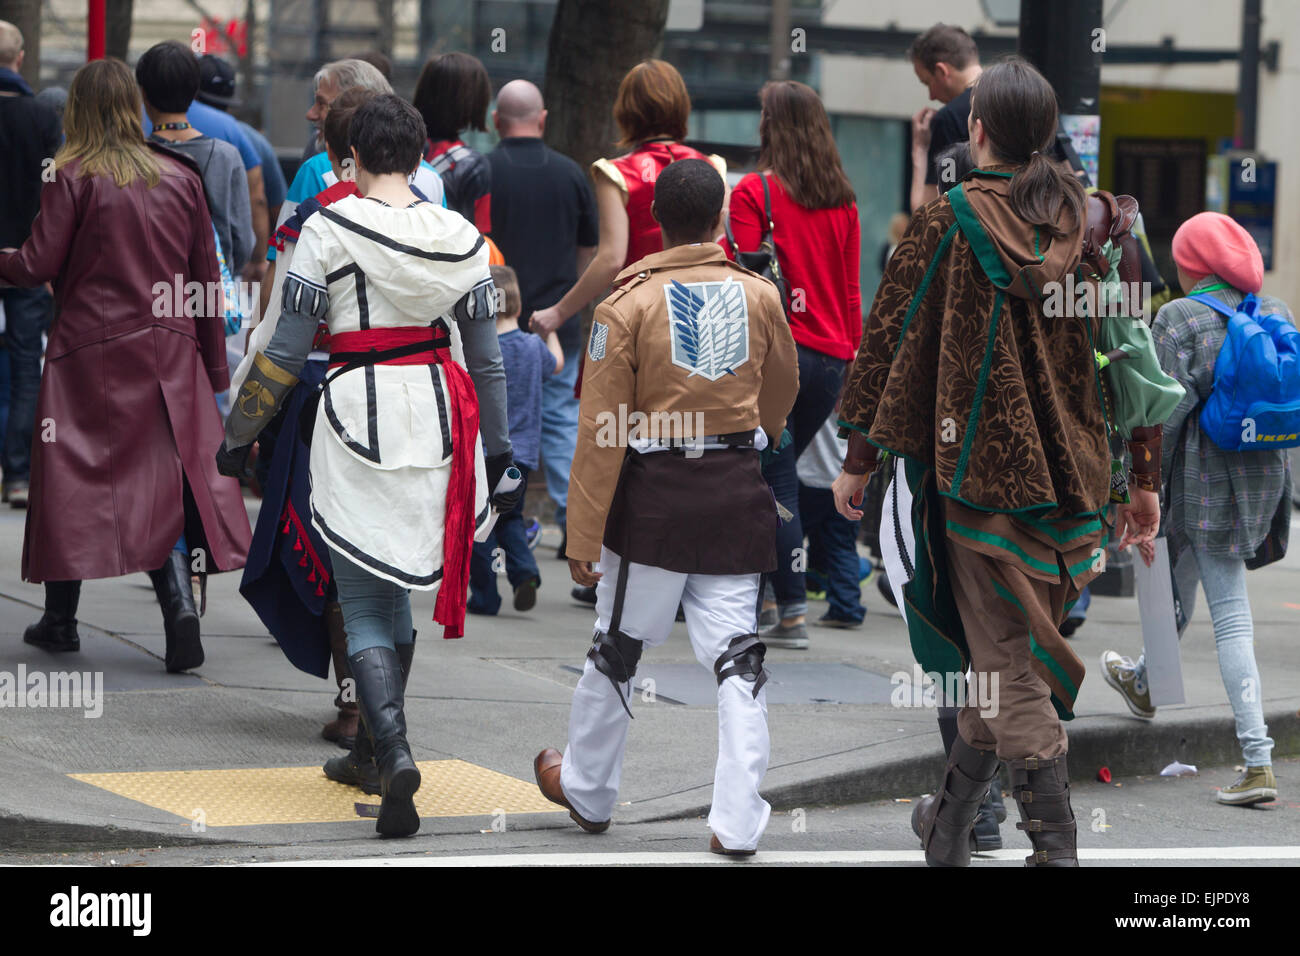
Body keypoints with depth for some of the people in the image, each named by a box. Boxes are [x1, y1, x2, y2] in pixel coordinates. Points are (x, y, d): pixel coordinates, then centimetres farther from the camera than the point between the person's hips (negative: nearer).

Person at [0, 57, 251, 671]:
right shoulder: (181, 177, 6)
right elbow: (206, 277, 9)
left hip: (92, 351, -3)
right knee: (167, 482, 4)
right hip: (169, 353, 3)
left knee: (70, 481, 10)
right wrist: (214, 369, 15)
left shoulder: (74, 177, -7)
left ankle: (60, 619, 18)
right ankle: (179, 604, -15)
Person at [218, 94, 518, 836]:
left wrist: (240, 434, 5)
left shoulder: (330, 229, -7)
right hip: (437, 420, 4)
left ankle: (393, 748, -20)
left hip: (357, 417, -4)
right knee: (395, 588, 19)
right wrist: (498, 452, 16)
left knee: (365, 602, 0)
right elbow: (485, 356, 7)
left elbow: (287, 350, -6)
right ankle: (375, 742, 23)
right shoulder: (458, 237, 3)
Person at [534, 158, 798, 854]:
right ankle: (737, 823, -1)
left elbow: (602, 432, -10)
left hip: (654, 496, -2)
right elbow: (782, 394, 19)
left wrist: (583, 537, -6)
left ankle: (586, 792, 30)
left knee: (616, 649, 14)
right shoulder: (759, 296, 1)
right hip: (738, 494, 2)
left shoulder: (627, 305, -9)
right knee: (736, 656, 5)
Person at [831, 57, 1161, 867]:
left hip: (982, 471, -5)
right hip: (1073, 478, 5)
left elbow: (891, 339, -5)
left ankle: (1056, 847, -11)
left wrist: (859, 459, 4)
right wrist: (1145, 480, 11)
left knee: (1010, 666, -3)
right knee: (999, 654, 19)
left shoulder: (947, 224, -9)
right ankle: (953, 823, 30)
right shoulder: (1099, 224, 3)